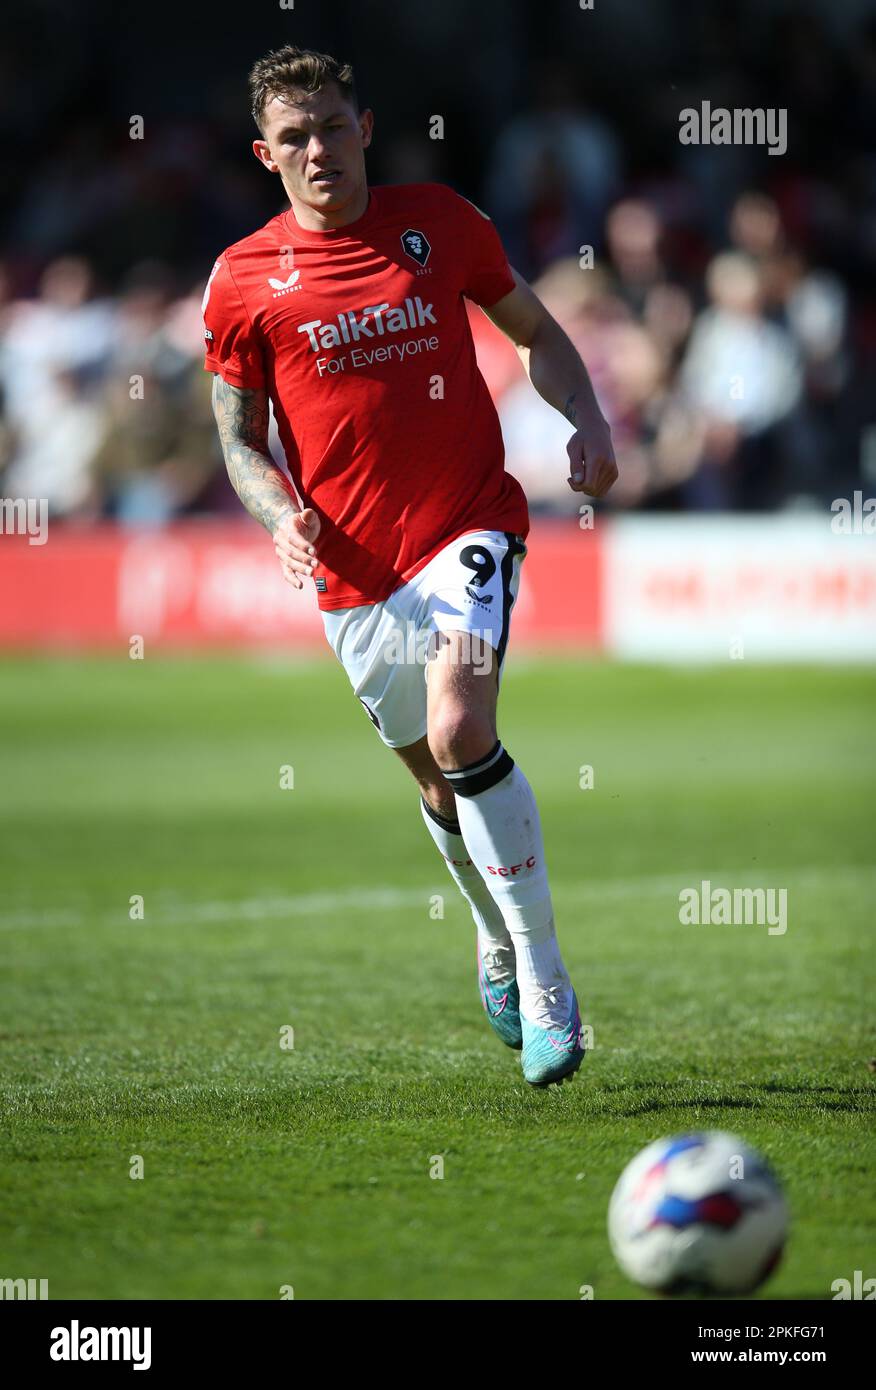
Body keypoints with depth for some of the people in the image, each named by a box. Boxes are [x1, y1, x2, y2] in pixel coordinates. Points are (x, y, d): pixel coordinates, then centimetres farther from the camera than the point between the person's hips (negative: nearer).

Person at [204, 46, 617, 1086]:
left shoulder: (439, 222, 2)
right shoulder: (243, 280, 1)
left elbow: (534, 331, 16)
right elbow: (238, 436, 7)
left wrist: (587, 422, -2)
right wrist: (280, 512, -13)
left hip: (469, 524, -2)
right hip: (352, 566, 2)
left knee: (459, 731, -25)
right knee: (434, 773, 13)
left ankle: (544, 979, -17)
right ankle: (499, 940, 42)